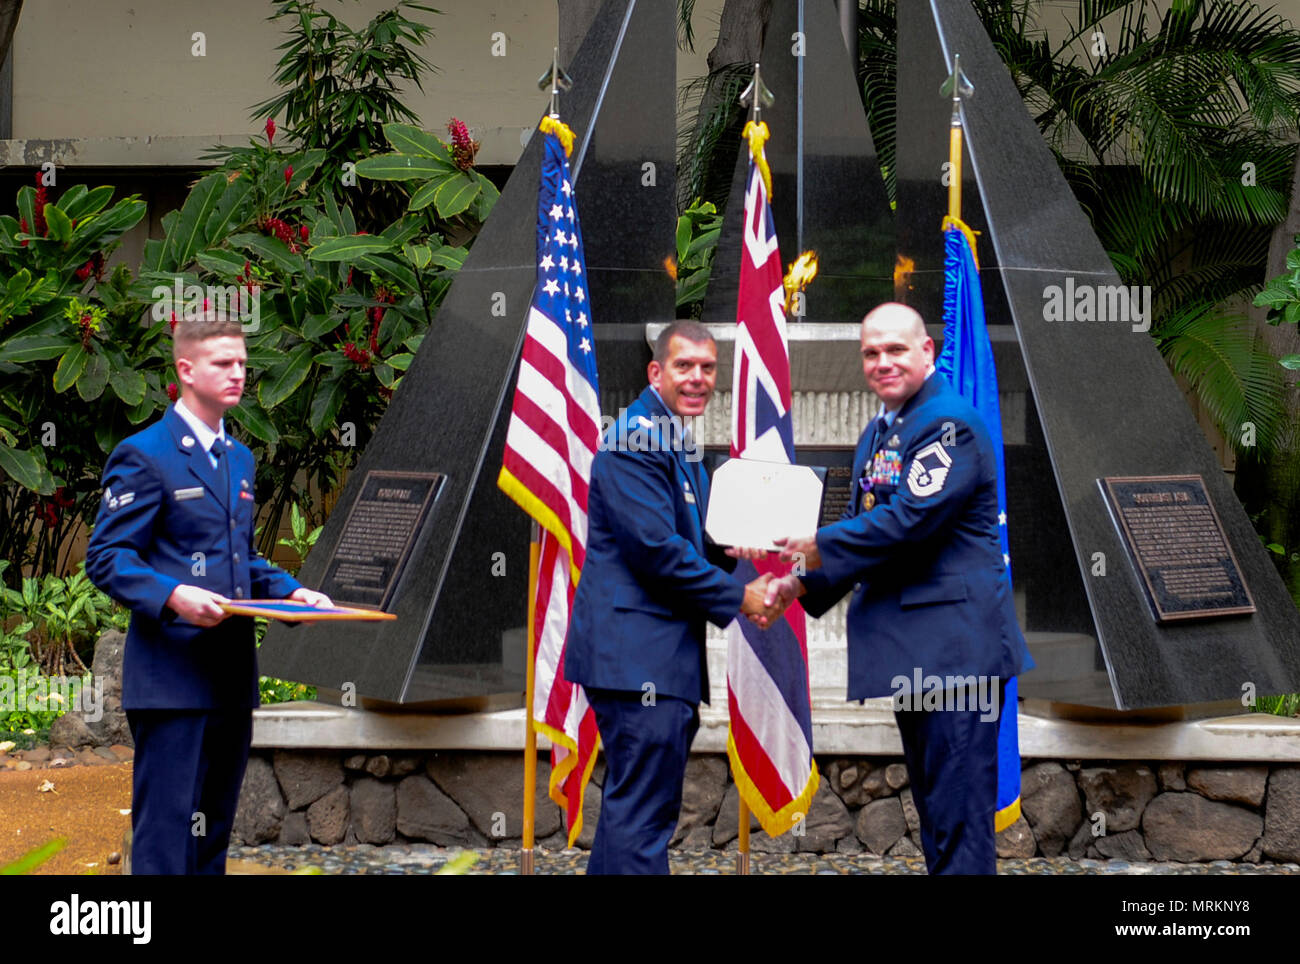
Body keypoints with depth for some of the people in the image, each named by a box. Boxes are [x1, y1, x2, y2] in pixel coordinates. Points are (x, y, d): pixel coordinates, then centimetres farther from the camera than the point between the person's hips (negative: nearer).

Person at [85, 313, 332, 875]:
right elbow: (106, 558, -11)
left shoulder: (238, 458, 19)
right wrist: (172, 596, -26)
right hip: (171, 676, -8)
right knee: (166, 829, -8)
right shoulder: (144, 455, -7)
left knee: (214, 828, 12)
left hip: (232, 676, 8)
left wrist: (291, 591, 8)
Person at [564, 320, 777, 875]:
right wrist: (738, 599, -11)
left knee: (633, 804, 15)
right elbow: (654, 547, -19)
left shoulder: (678, 442, 20)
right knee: (642, 814, -11)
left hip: (662, 654, 11)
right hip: (637, 650, -11)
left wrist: (728, 548, 6)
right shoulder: (636, 438, -13)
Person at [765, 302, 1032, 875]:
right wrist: (803, 582, 6)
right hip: (909, 644, 10)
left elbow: (910, 518, -21)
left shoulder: (950, 423, -12)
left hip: (954, 641, -10)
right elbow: (864, 526, 21)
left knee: (959, 812, -11)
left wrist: (817, 548, -12)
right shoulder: (876, 436, 17)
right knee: (932, 802, 16)